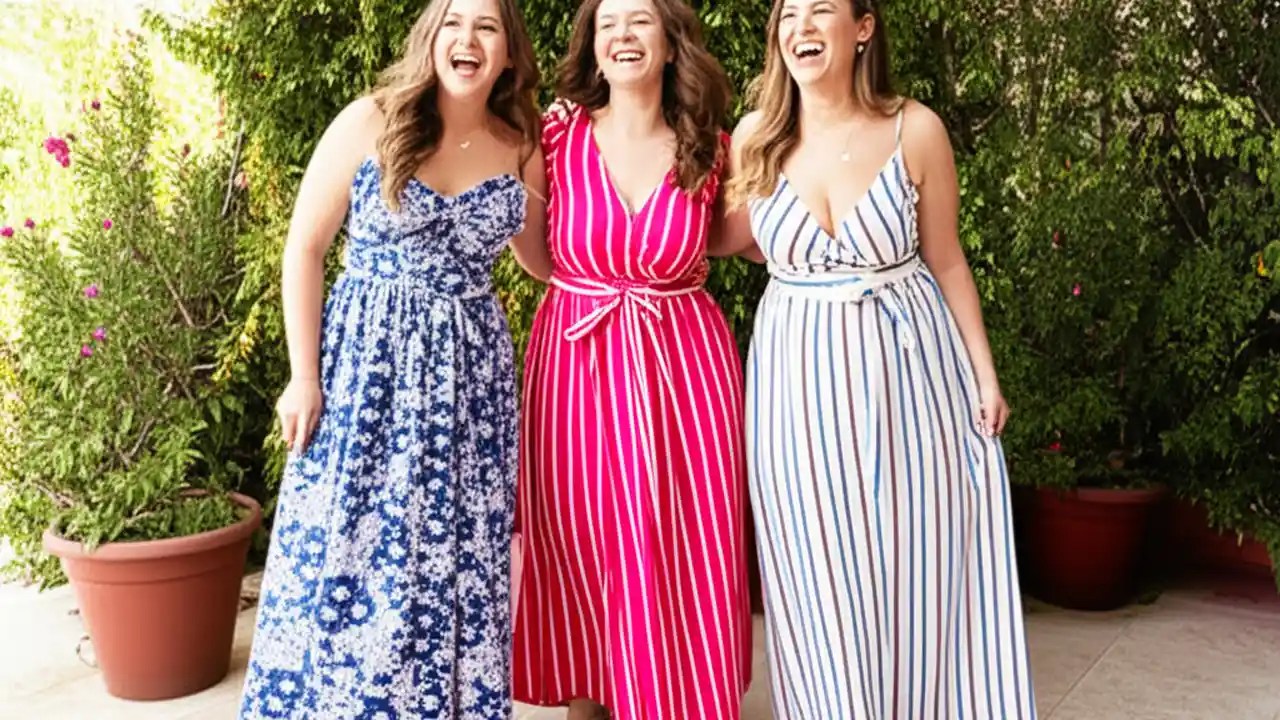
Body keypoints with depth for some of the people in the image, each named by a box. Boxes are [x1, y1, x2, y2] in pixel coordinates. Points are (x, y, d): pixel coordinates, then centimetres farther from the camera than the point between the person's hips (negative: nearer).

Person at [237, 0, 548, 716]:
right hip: (365, 360, -2)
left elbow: (545, 261, 20)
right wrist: (304, 373, -6)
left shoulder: (521, 151, 5)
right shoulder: (371, 121, -3)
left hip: (469, 369, 2)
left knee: (456, 557, 6)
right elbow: (305, 246, -2)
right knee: (345, 546, 1)